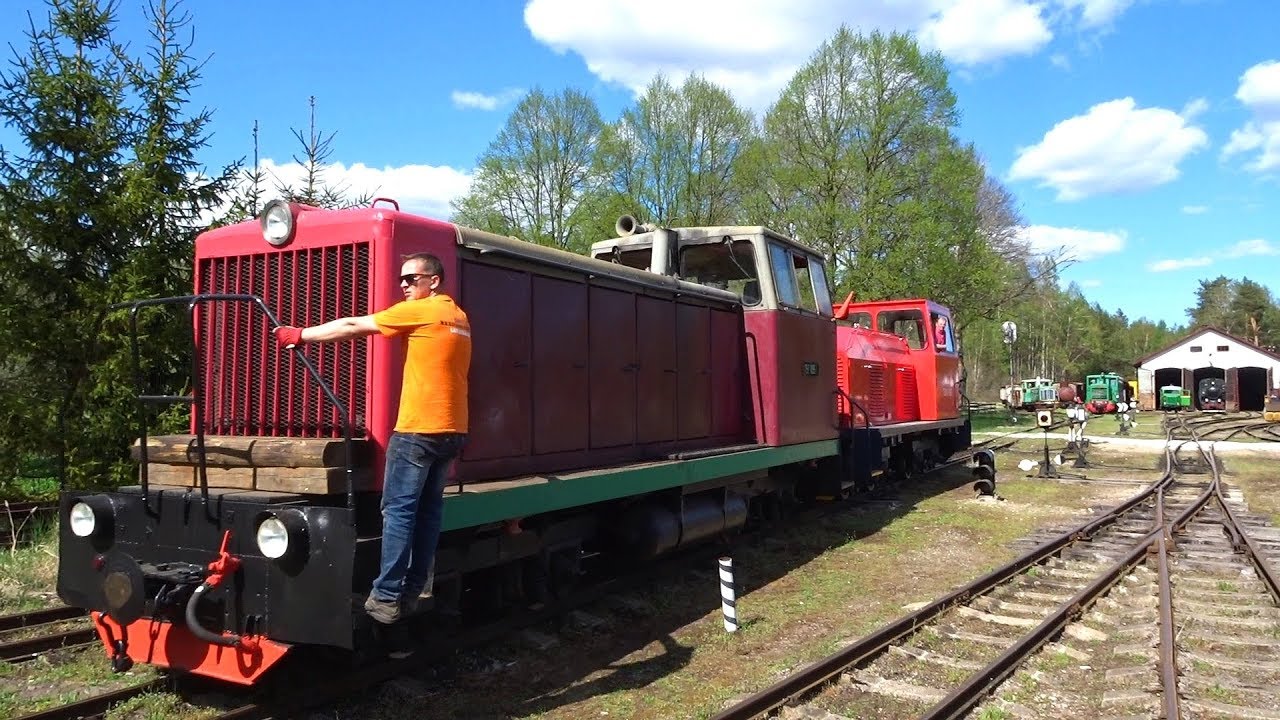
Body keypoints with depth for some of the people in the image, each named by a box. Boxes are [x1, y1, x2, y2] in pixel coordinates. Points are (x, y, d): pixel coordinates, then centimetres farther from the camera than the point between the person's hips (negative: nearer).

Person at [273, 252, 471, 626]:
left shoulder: (419, 311, -7)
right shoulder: (459, 317, 17)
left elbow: (352, 327, -3)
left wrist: (301, 335, 4)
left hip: (419, 428, -8)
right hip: (452, 430, 8)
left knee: (398, 511, -5)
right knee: (428, 509, 10)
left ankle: (386, 598, -5)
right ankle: (412, 592, 14)